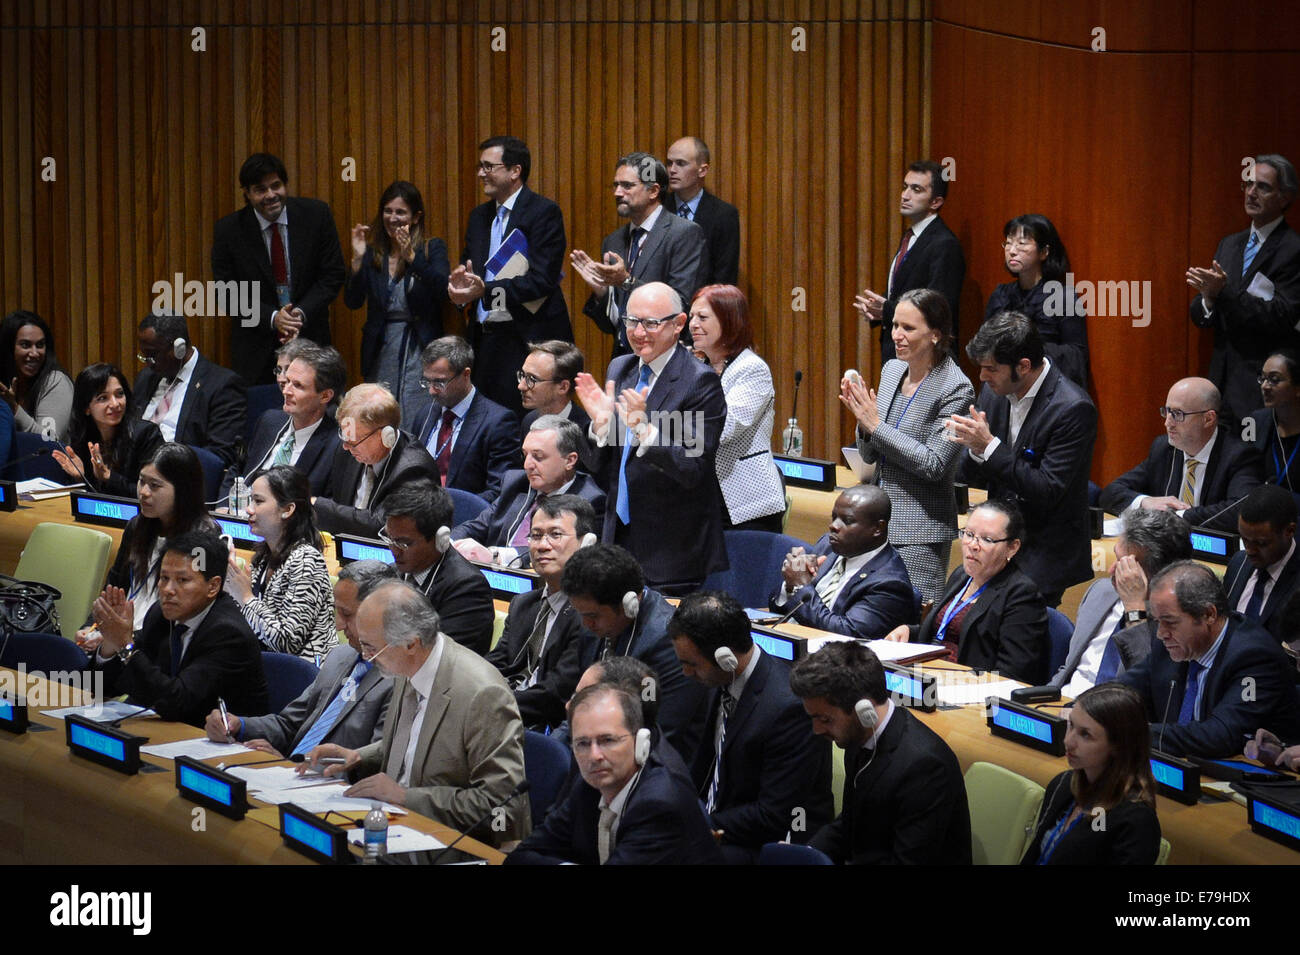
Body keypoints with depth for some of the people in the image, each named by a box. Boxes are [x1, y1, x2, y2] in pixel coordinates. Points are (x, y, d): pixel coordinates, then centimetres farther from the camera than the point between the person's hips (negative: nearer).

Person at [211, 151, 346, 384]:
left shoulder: (316, 214, -4)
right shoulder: (228, 230, -6)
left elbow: (333, 275, -1)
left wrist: (301, 313, -16)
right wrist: (272, 318, -18)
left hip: (309, 337, 1)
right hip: (255, 348, -1)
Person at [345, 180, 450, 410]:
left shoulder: (432, 248, 2)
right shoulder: (373, 253, 7)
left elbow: (443, 291, -15)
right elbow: (353, 302, 0)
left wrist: (411, 257, -24)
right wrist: (357, 259, -12)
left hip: (420, 350, -3)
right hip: (381, 352, 3)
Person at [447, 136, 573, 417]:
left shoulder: (544, 212, -6)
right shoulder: (480, 216, 17)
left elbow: (542, 280, -14)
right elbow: (466, 266, 18)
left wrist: (486, 290, -23)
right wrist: (459, 284, -7)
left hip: (528, 341, -7)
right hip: (484, 339, 7)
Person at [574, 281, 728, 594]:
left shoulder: (700, 381, -12)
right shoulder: (619, 369, 9)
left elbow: (693, 471, -19)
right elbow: (602, 467, 10)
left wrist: (644, 429, -31)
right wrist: (602, 422, -10)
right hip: (618, 538, 6)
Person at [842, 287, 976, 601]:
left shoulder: (955, 388, -13)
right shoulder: (892, 370, 9)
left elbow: (934, 465, -18)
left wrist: (876, 425, -16)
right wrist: (863, 419, -7)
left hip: (920, 530, -7)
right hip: (879, 520, 7)